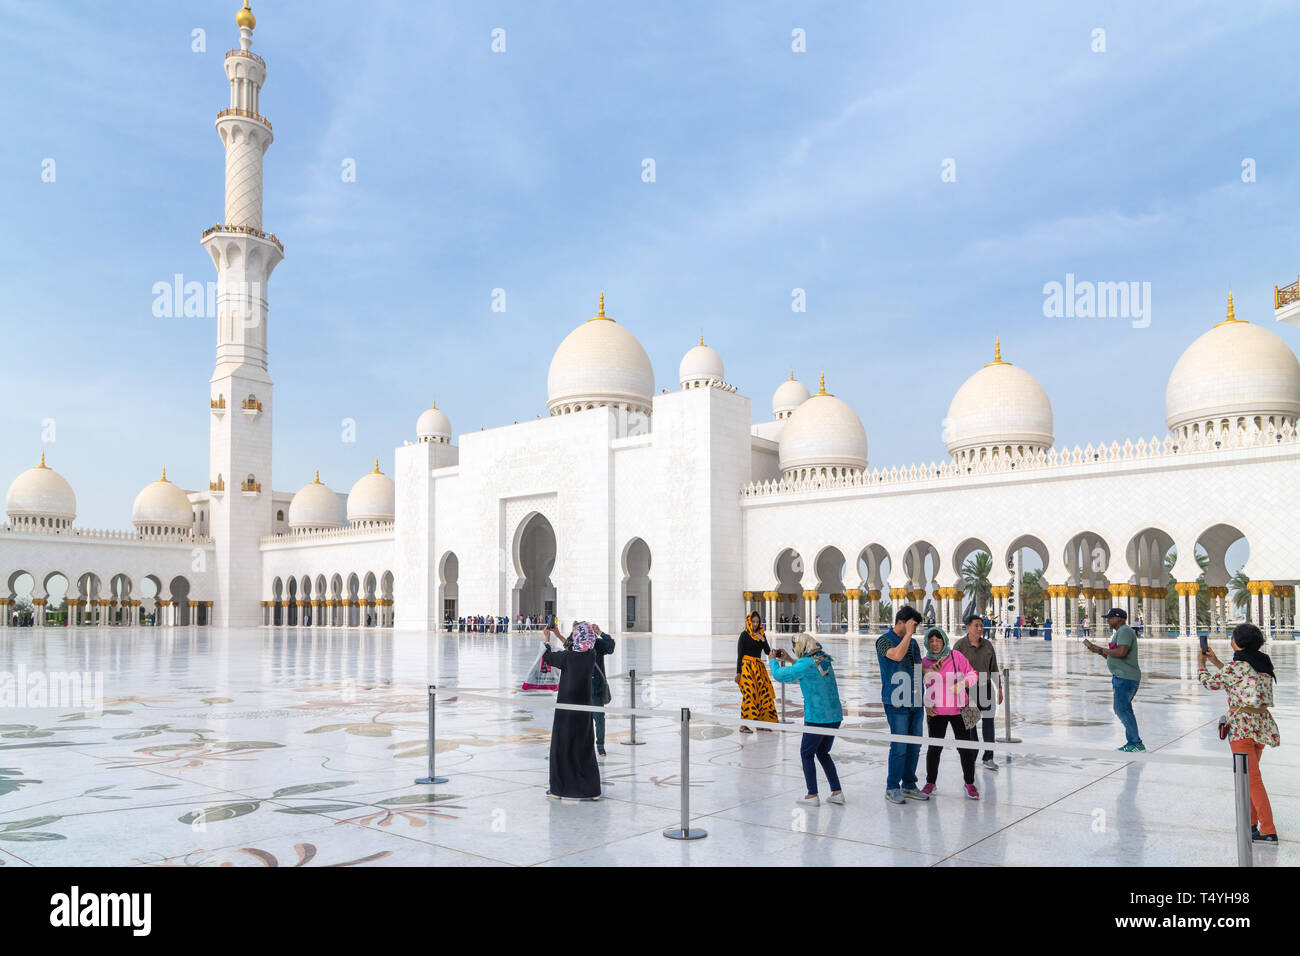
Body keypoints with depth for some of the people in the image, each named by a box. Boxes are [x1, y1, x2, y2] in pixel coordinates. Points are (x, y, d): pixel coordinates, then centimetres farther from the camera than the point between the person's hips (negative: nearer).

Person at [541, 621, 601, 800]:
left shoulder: (567, 657, -18)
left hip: (566, 708, -5)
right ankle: (592, 790, 14)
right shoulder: (591, 657, -3)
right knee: (585, 748, 12)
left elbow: (547, 657, 1)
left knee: (561, 747, 7)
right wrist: (558, 635, 26)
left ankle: (558, 788, 14)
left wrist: (547, 639, 18)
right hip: (584, 708, 5)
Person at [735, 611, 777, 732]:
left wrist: (763, 640, -8)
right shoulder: (744, 635, -5)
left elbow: (768, 652, 8)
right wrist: (738, 672, -11)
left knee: (763, 693, 4)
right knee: (749, 694, -11)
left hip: (758, 667, 6)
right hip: (746, 667, -6)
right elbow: (740, 654, -6)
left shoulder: (761, 635, 11)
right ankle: (743, 725, -8)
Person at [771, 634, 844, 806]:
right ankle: (837, 792, 16)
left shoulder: (806, 664, -14)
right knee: (823, 753, 20)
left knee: (806, 753, 7)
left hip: (817, 717, -7)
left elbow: (780, 675, -8)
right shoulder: (825, 660, 9)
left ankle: (812, 796, 7)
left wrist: (772, 660, 11)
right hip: (835, 715, 7)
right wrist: (789, 659, 26)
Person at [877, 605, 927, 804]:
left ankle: (909, 786, 20)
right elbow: (897, 655, -24)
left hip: (916, 702, 7)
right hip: (897, 703, -7)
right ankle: (892, 789, 3)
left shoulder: (912, 642, 17)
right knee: (899, 747, -7)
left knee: (914, 747, 10)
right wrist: (908, 633, -17)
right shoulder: (884, 641, -4)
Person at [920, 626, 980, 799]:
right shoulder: (925, 663, 0)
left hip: (958, 709, -1)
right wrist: (926, 704, -1)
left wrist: (962, 684, -19)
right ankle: (930, 782, 26)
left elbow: (973, 674, -1)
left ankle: (969, 783, 21)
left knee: (966, 748, 3)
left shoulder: (955, 656, -6)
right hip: (936, 711, 1)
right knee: (934, 748, 8)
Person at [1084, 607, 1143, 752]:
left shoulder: (1124, 630, -13)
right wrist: (1098, 650, 11)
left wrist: (1101, 650, -14)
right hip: (1122, 677, 11)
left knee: (1122, 709, -11)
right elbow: (1112, 657, 24)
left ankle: (1136, 744, -7)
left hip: (1126, 678, -11)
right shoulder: (1118, 632, 21)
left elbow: (1121, 652, -26)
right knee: (1123, 710, 14)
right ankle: (1132, 743, 21)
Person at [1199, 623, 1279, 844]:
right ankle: (1251, 822, 27)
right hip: (1263, 722, 8)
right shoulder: (1263, 663, 8)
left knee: (1252, 778, -4)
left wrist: (1201, 664, 17)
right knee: (1250, 775, 20)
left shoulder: (1236, 666, -13)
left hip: (1242, 725, -8)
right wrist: (1216, 662, 27)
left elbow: (1210, 683, -1)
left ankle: (1269, 831, -5)